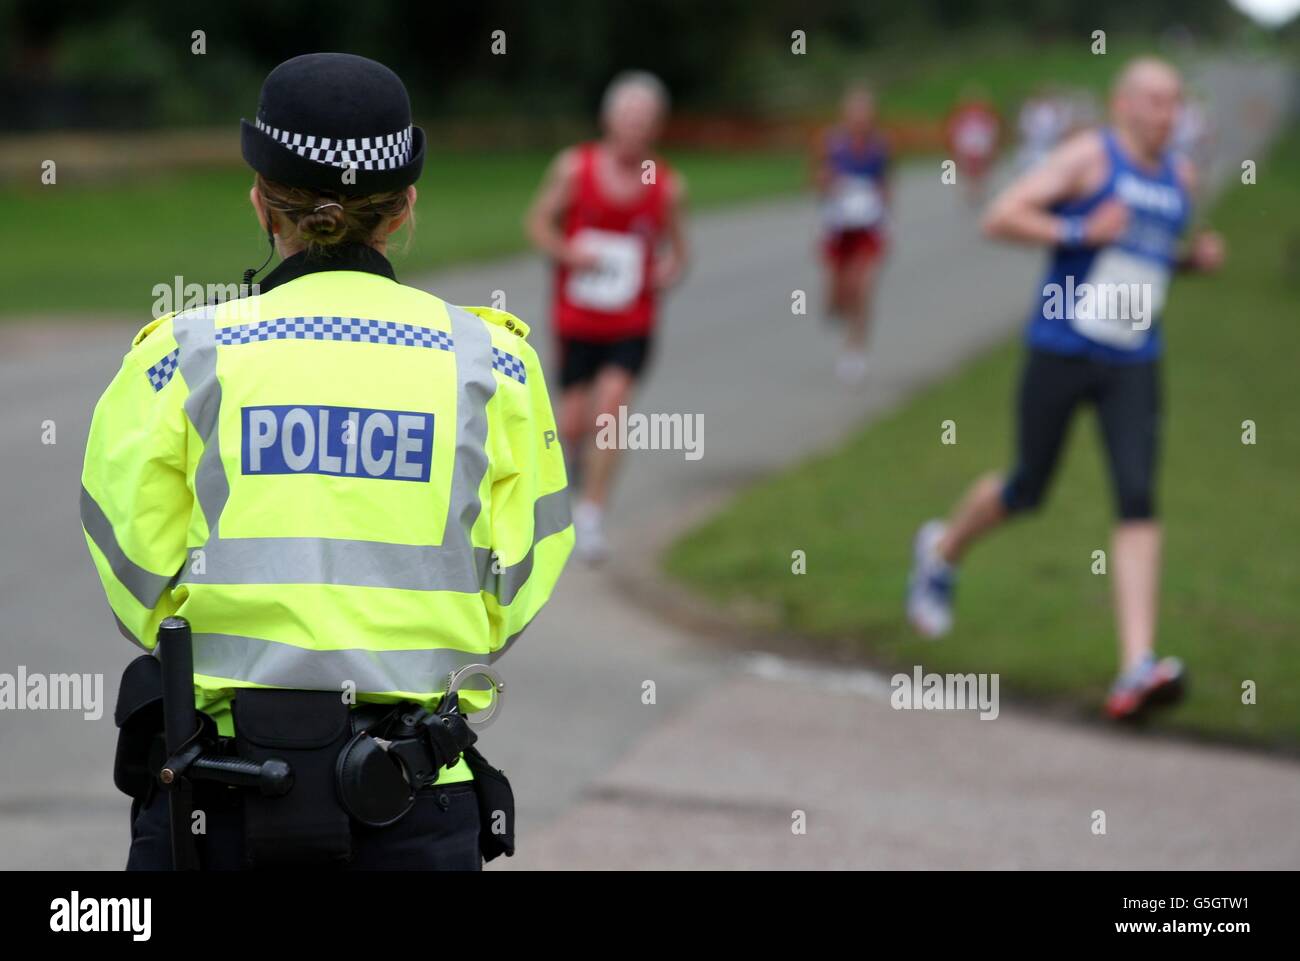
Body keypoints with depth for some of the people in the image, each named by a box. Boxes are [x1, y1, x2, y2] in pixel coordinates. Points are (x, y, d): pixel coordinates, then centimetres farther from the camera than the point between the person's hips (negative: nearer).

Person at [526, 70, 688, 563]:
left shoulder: (667, 186, -4)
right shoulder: (573, 167, -7)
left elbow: (677, 246, 9)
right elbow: (539, 221, 2)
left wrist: (671, 269, -13)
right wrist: (567, 251, -17)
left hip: (632, 324, 0)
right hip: (576, 321, 0)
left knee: (610, 407, -18)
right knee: (573, 422, 2)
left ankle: (591, 517, -9)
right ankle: (577, 449, 41)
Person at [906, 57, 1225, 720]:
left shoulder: (1180, 178, 11)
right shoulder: (1088, 155, -7)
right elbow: (1000, 218, -13)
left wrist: (1197, 257, 8)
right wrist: (1079, 232, -23)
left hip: (1134, 364, 4)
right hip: (1060, 351, -4)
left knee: (1138, 502, -13)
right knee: (1027, 491, 10)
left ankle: (1137, 670, -21)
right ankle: (942, 551, 44)